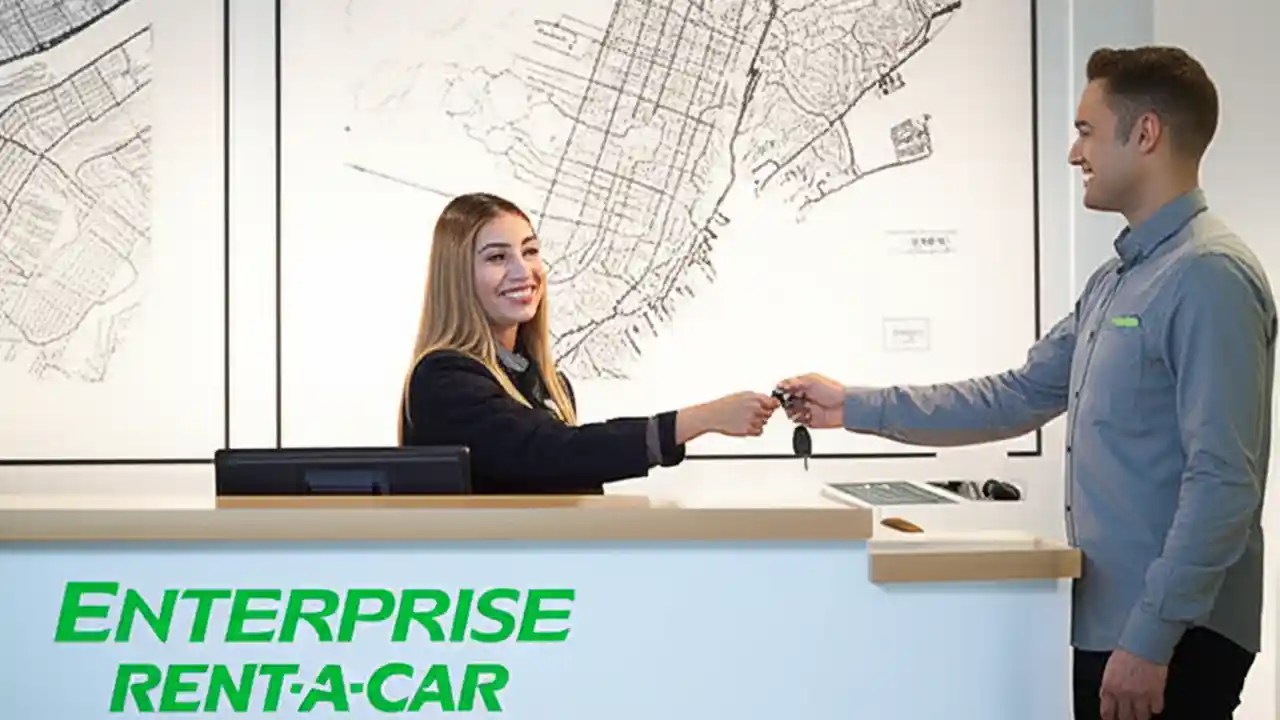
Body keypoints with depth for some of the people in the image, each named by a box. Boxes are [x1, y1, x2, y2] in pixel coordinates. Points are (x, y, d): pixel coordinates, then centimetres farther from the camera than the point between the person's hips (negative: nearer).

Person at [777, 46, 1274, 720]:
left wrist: (1151, 638, -23)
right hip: (1111, 623, 9)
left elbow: (1223, 483, -22)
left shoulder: (1207, 275, -17)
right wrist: (856, 408, 15)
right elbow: (1019, 396, 17)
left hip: (1168, 638, -9)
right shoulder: (1117, 278, 14)